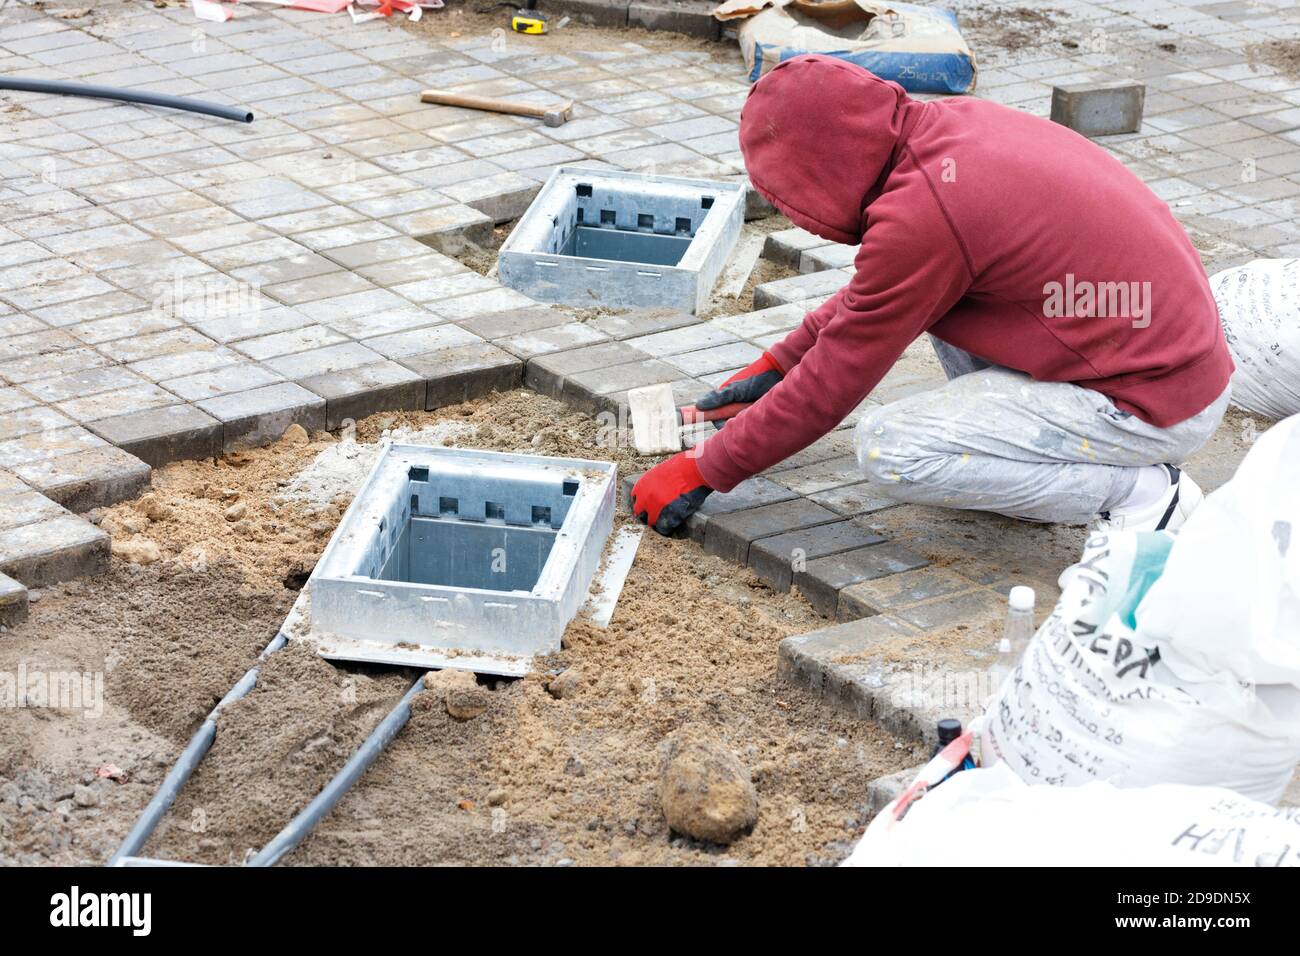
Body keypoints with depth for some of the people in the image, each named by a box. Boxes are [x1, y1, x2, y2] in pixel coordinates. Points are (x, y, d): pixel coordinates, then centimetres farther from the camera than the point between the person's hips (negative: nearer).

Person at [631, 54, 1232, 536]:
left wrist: (702, 471, -1)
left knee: (887, 449, -11)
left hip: (1156, 408, -9)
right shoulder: (951, 124, 4)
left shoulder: (918, 216, -22)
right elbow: (871, 291, 22)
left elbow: (831, 387, -12)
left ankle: (1141, 493, -5)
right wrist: (775, 365, 24)